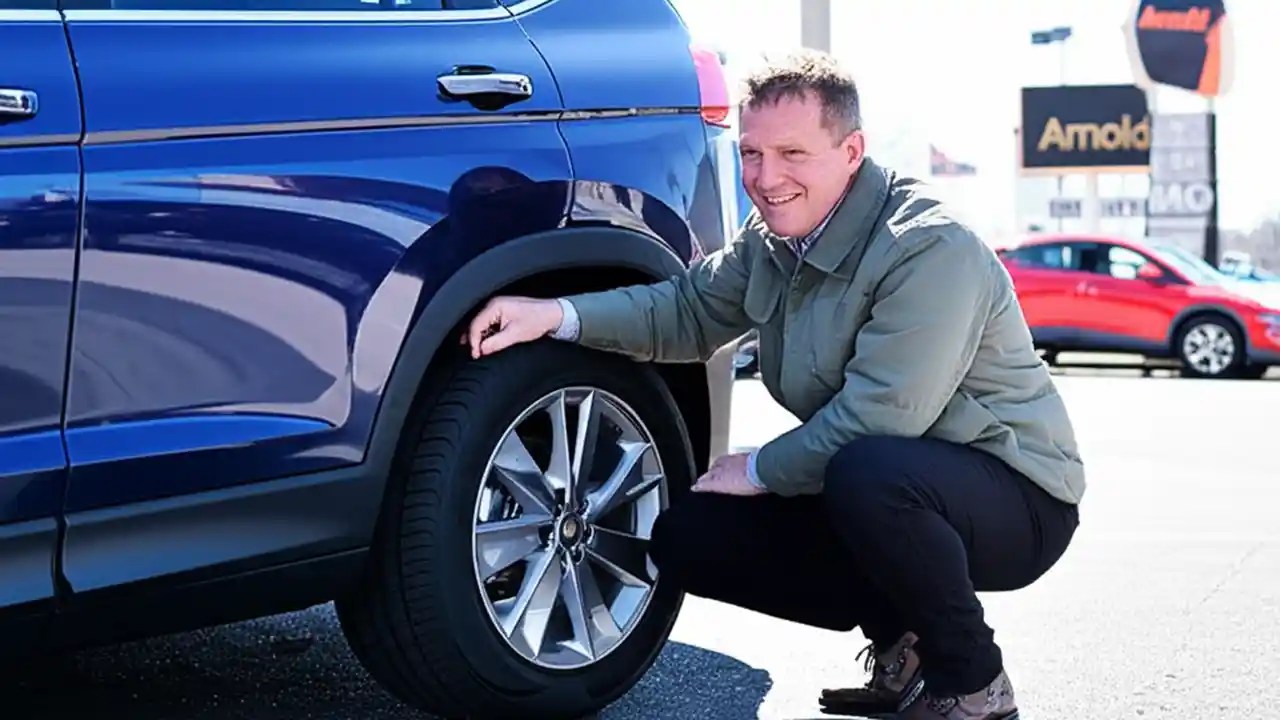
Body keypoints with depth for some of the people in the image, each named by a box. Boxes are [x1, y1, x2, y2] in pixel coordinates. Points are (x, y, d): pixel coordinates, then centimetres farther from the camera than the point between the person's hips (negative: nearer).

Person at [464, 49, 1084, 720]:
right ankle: (902, 645, 9)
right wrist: (559, 314, -8)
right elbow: (689, 308, 8)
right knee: (686, 537, -1)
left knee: (865, 473, -41)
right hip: (872, 490, 9)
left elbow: (879, 419, -28)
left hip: (1014, 494, -8)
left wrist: (761, 469, -14)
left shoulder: (931, 250, -24)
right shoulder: (775, 237, 5)